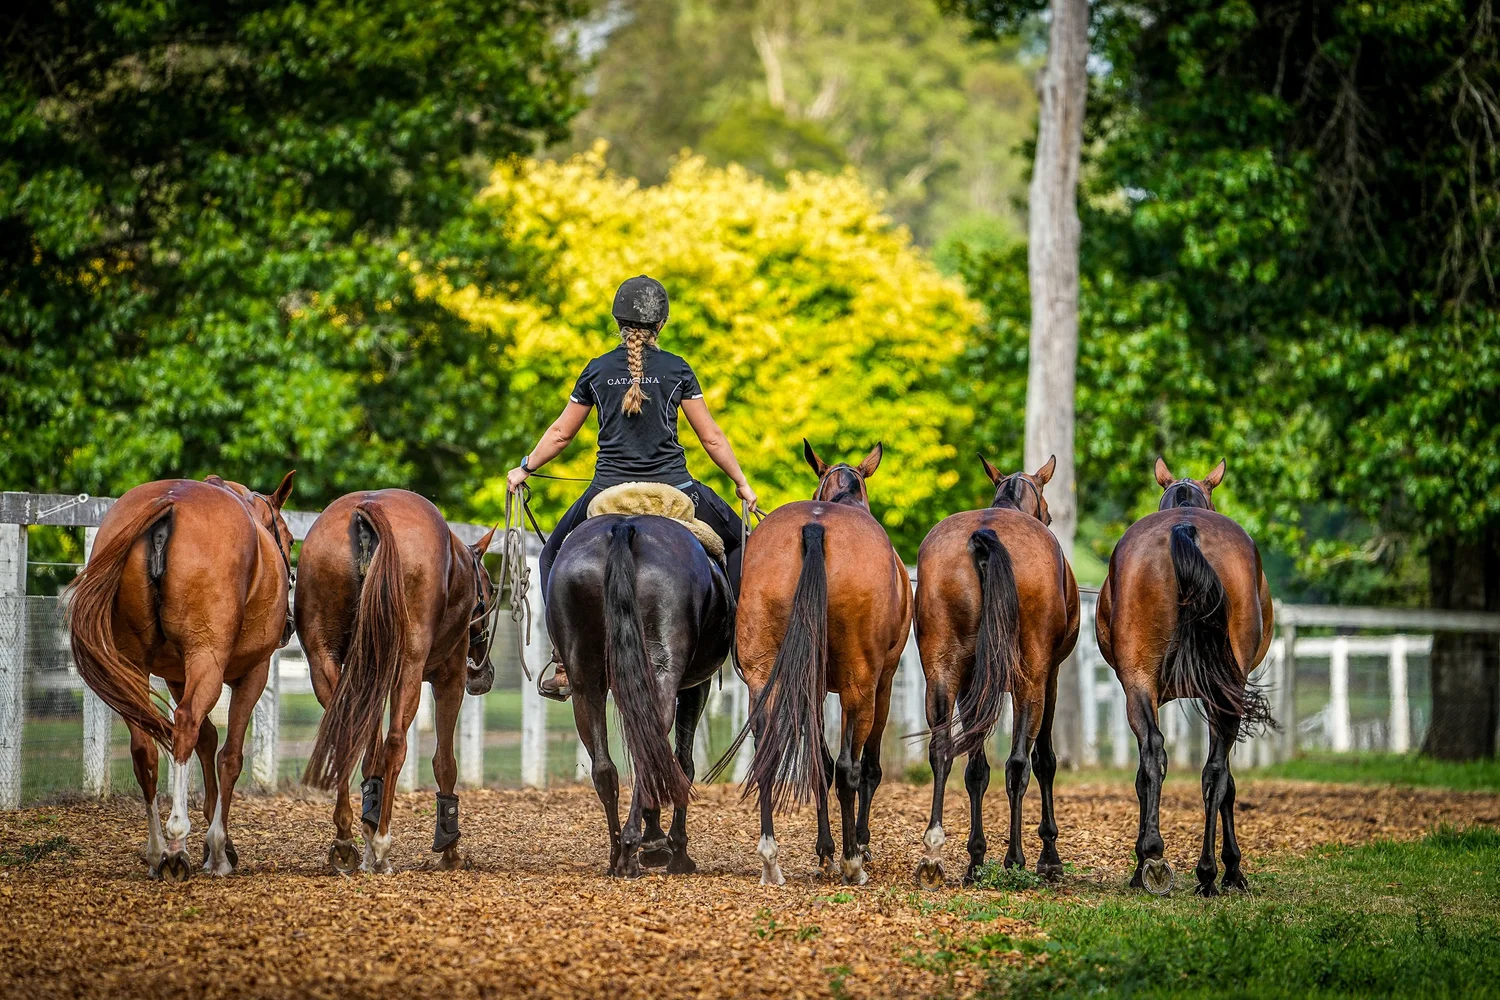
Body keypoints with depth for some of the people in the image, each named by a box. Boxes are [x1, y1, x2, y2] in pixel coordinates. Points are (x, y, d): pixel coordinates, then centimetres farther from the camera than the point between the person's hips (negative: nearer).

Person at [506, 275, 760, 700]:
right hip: (671, 486, -1)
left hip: (609, 490, 1)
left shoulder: (597, 370, 5)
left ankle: (565, 661, 7)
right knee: (735, 538, 23)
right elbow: (711, 437, 4)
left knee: (555, 554, 21)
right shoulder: (678, 370, 1)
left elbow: (560, 433, 13)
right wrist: (742, 483, 17)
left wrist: (524, 469, 29)